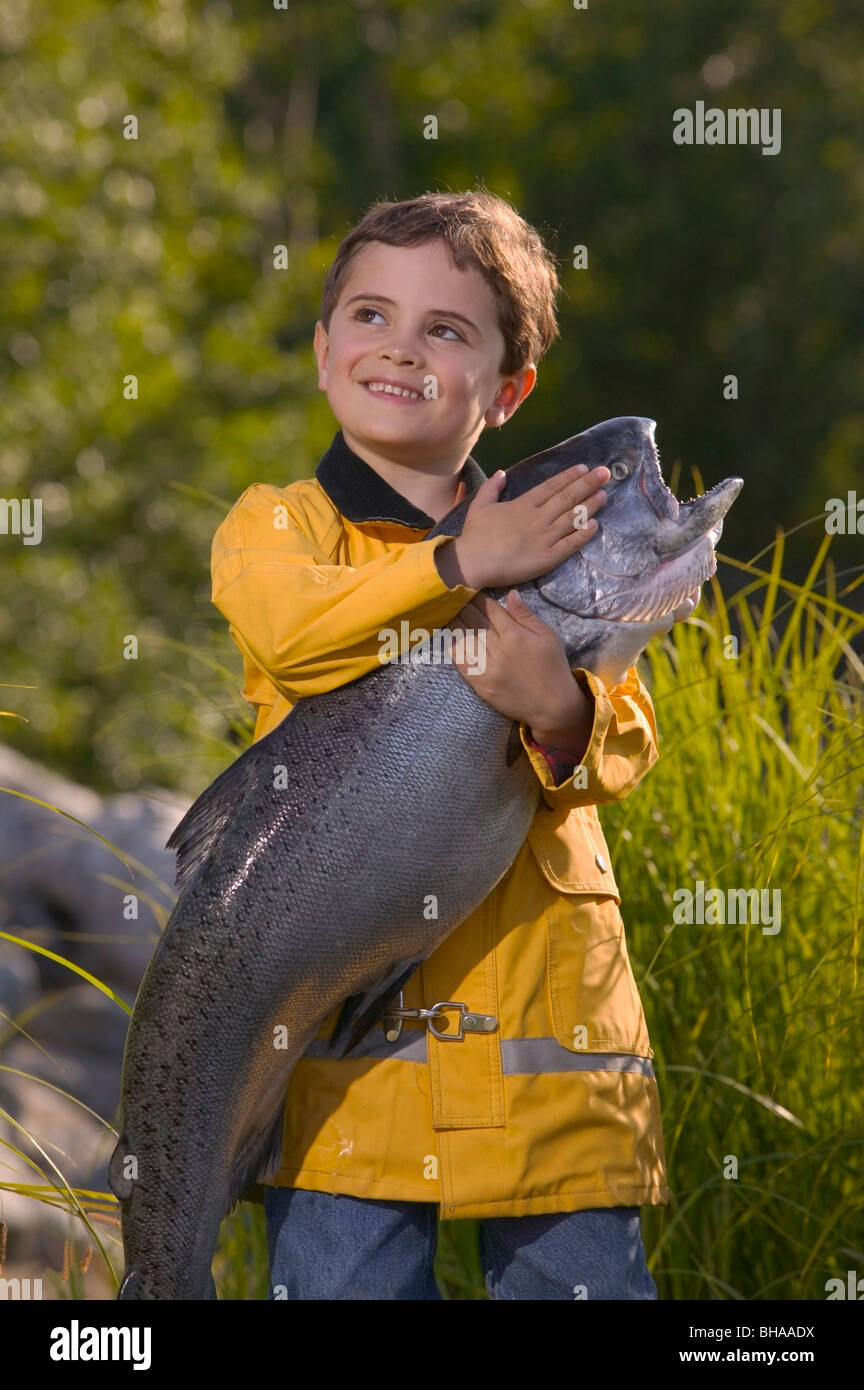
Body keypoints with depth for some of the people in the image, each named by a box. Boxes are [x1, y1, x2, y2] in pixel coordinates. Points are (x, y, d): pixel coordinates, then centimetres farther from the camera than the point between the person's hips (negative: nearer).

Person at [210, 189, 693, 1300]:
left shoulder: (545, 538, 12)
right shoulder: (274, 525, 7)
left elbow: (626, 742, 1)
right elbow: (291, 629, -18)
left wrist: (562, 713, -21)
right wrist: (463, 565, -16)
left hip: (545, 1000, 2)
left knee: (583, 1275, 4)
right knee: (346, 1280, -3)